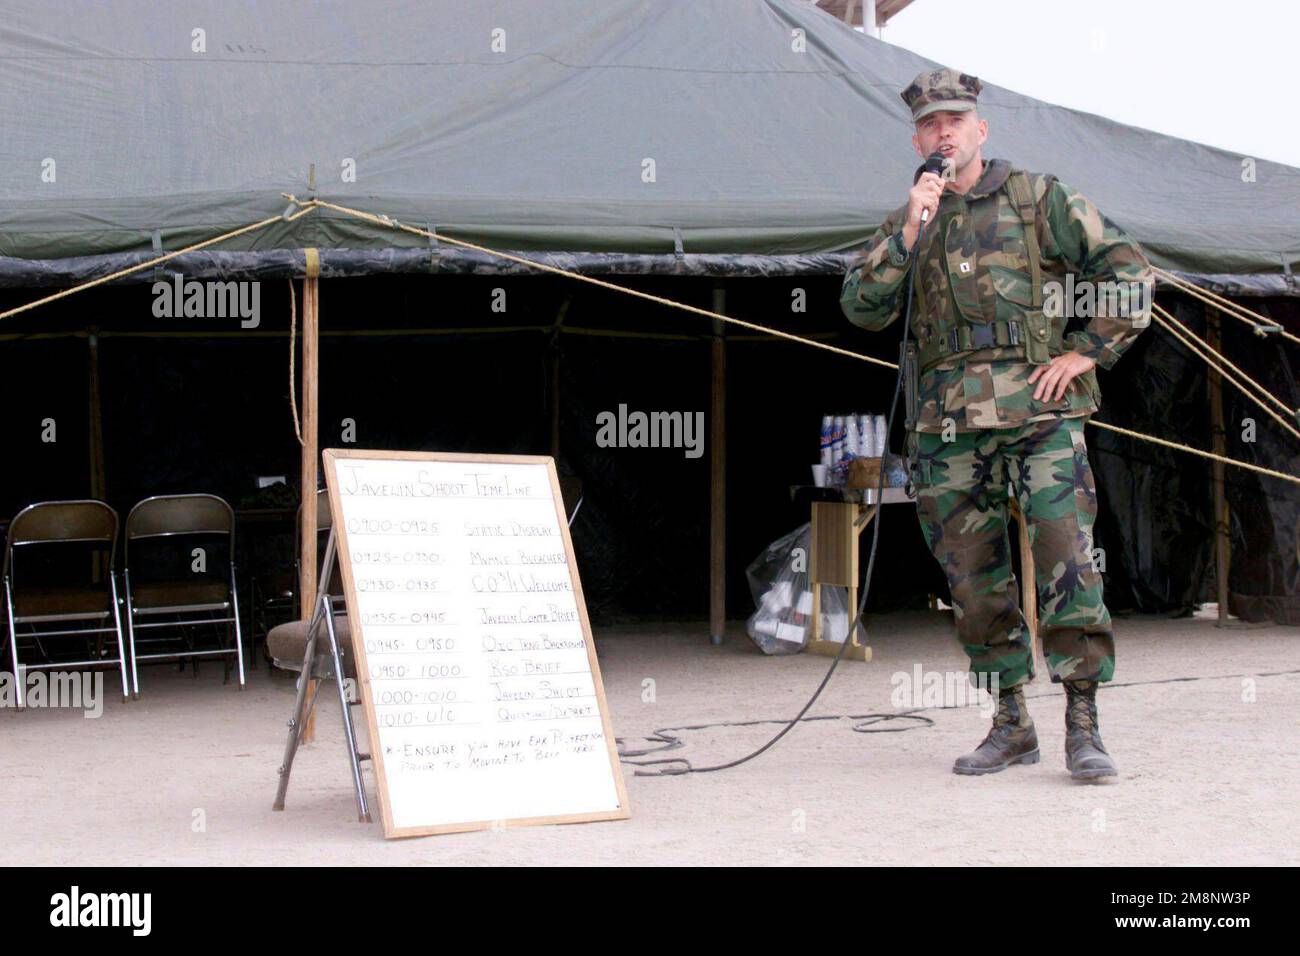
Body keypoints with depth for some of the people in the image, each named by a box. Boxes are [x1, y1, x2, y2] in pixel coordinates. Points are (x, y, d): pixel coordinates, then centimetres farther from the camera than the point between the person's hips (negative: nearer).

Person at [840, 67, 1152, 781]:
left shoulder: (1039, 199, 6)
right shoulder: (906, 223, 14)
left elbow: (1127, 268, 5)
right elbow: (861, 308, 1)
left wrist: (1084, 352, -3)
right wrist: (909, 230, -9)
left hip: (1039, 409, -3)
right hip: (948, 426, 4)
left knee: (1065, 560, -11)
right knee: (974, 578, 6)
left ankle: (1083, 727, -6)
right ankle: (1011, 724, 18)